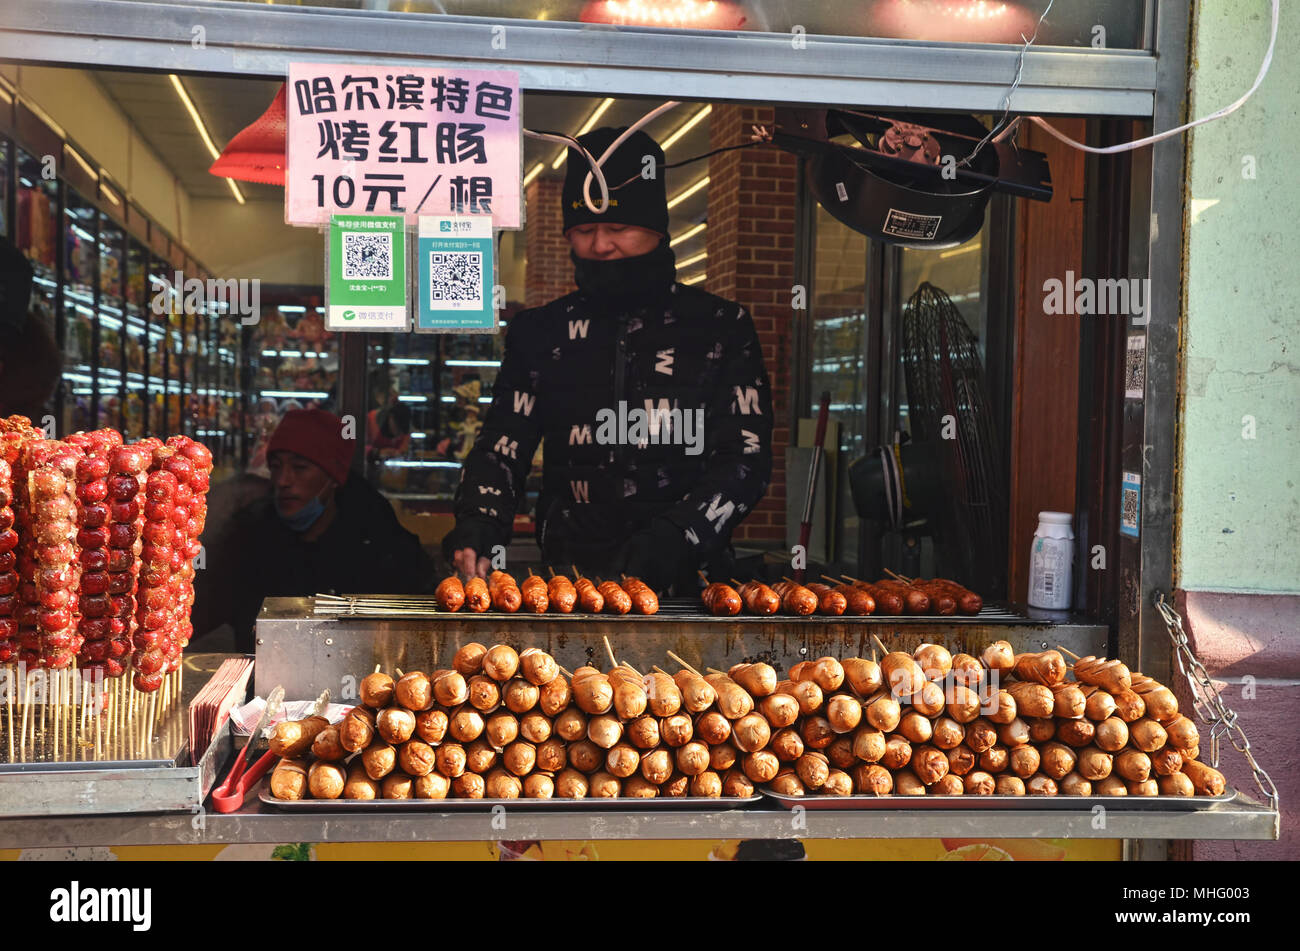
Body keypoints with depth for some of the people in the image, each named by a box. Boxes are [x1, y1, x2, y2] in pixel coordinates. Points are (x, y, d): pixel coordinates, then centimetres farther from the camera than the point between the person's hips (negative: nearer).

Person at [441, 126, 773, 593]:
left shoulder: (721, 327, 8)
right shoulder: (541, 331, 15)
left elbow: (747, 457, 2)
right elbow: (501, 446, 11)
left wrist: (673, 538, -14)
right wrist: (476, 527, -10)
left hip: (687, 580, -2)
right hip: (568, 582, 2)